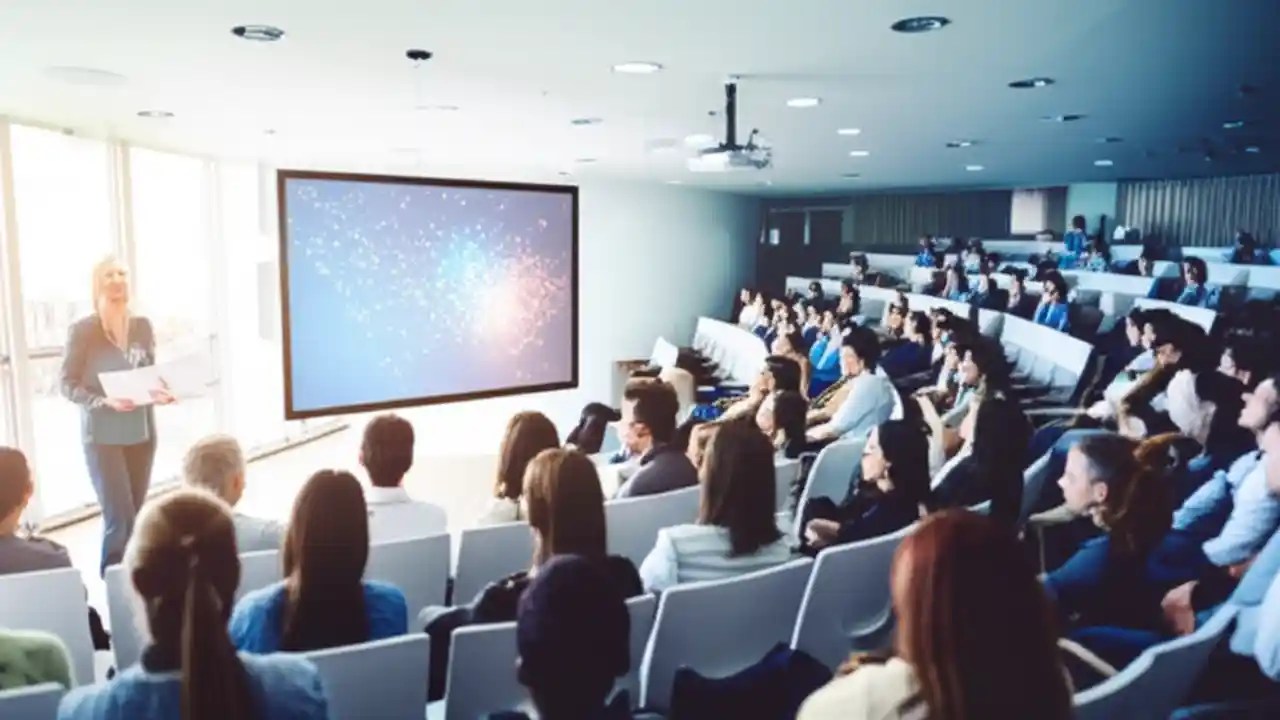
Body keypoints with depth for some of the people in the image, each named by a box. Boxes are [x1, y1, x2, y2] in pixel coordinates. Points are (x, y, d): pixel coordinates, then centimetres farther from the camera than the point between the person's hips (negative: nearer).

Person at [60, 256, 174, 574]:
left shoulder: (143, 326, 5)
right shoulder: (82, 330, -7)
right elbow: (68, 385, -7)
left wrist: (160, 392, -8)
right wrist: (104, 401, -23)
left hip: (141, 433, 4)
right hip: (102, 436, -4)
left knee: (133, 515, 10)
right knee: (119, 517, -6)